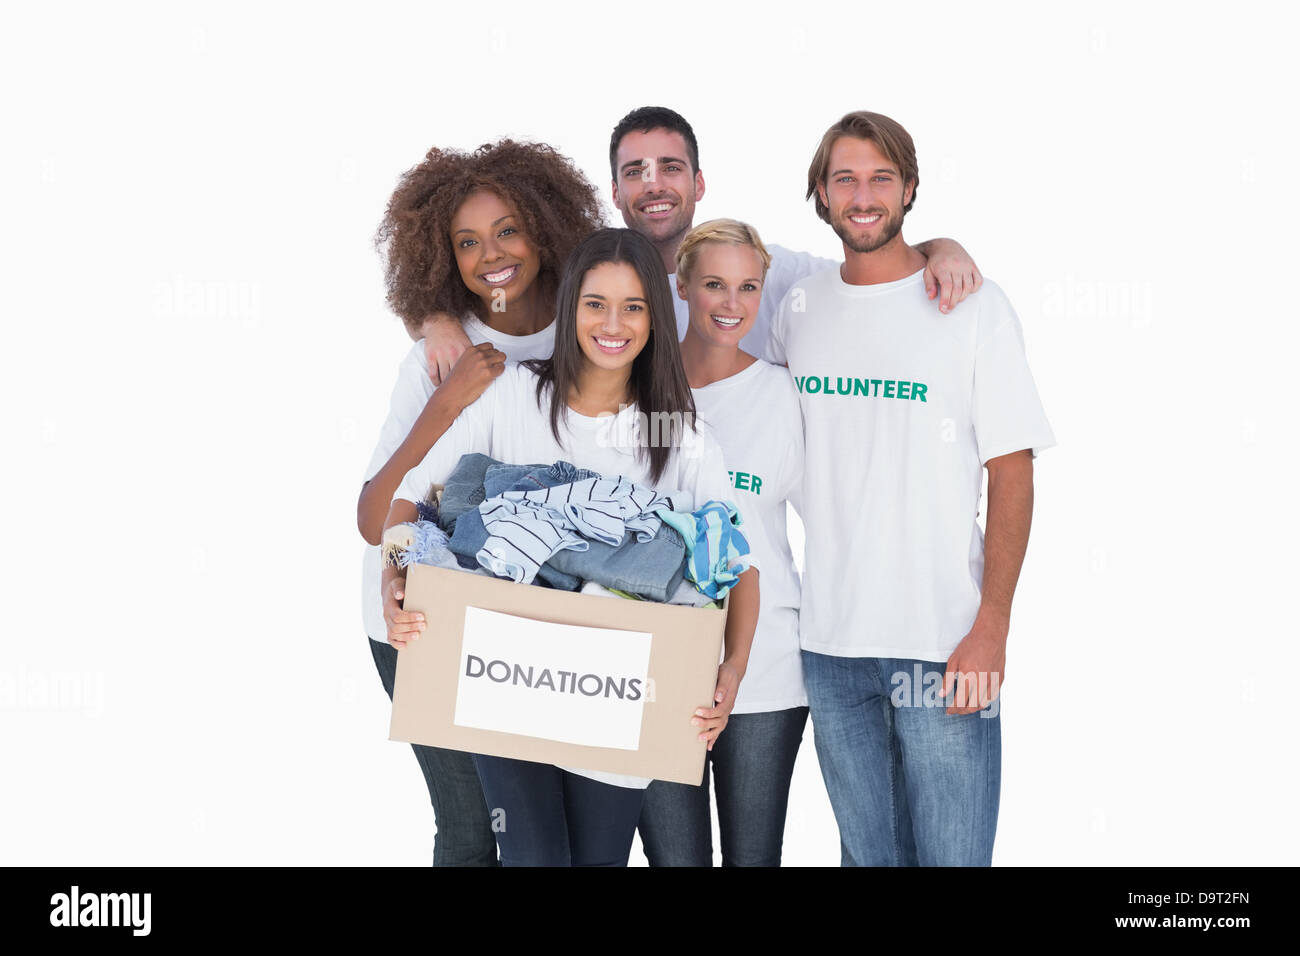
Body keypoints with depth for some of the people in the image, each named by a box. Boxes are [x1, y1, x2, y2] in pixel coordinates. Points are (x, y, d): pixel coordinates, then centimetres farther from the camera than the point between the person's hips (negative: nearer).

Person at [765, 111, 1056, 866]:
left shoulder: (974, 306, -3)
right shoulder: (799, 309, 9)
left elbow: (1011, 473, -6)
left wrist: (991, 628, -12)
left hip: (946, 644, -3)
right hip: (830, 641, 4)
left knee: (952, 855, -1)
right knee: (868, 851, 13)